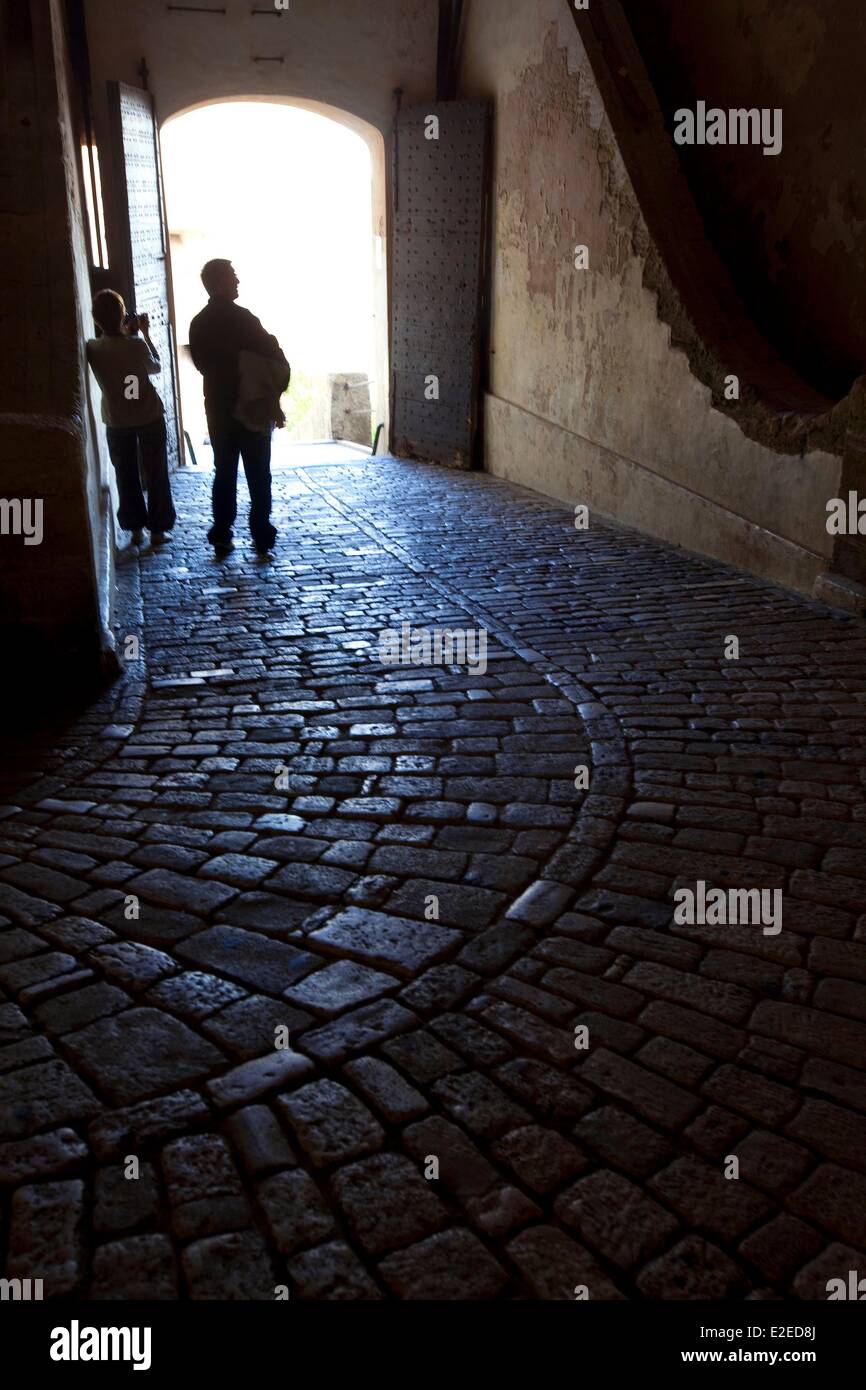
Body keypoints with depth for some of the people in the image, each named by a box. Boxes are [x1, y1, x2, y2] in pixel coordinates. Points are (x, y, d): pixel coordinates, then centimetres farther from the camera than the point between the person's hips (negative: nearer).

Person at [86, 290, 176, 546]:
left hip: (116, 422, 2)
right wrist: (145, 334, 5)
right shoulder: (137, 345, -19)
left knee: (127, 477, 14)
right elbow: (156, 367, 2)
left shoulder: (92, 349, -11)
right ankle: (158, 530, 11)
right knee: (156, 475, 9)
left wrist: (126, 335, 11)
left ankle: (135, 528, 16)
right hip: (150, 417, -2)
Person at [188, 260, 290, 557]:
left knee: (224, 474, 11)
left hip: (218, 410, 5)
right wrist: (274, 398, -8)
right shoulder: (243, 318, -14)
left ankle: (221, 537, 11)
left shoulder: (198, 323, 4)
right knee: (258, 476, 5)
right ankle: (262, 536, 7)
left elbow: (201, 364, 12)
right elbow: (276, 360, -17)